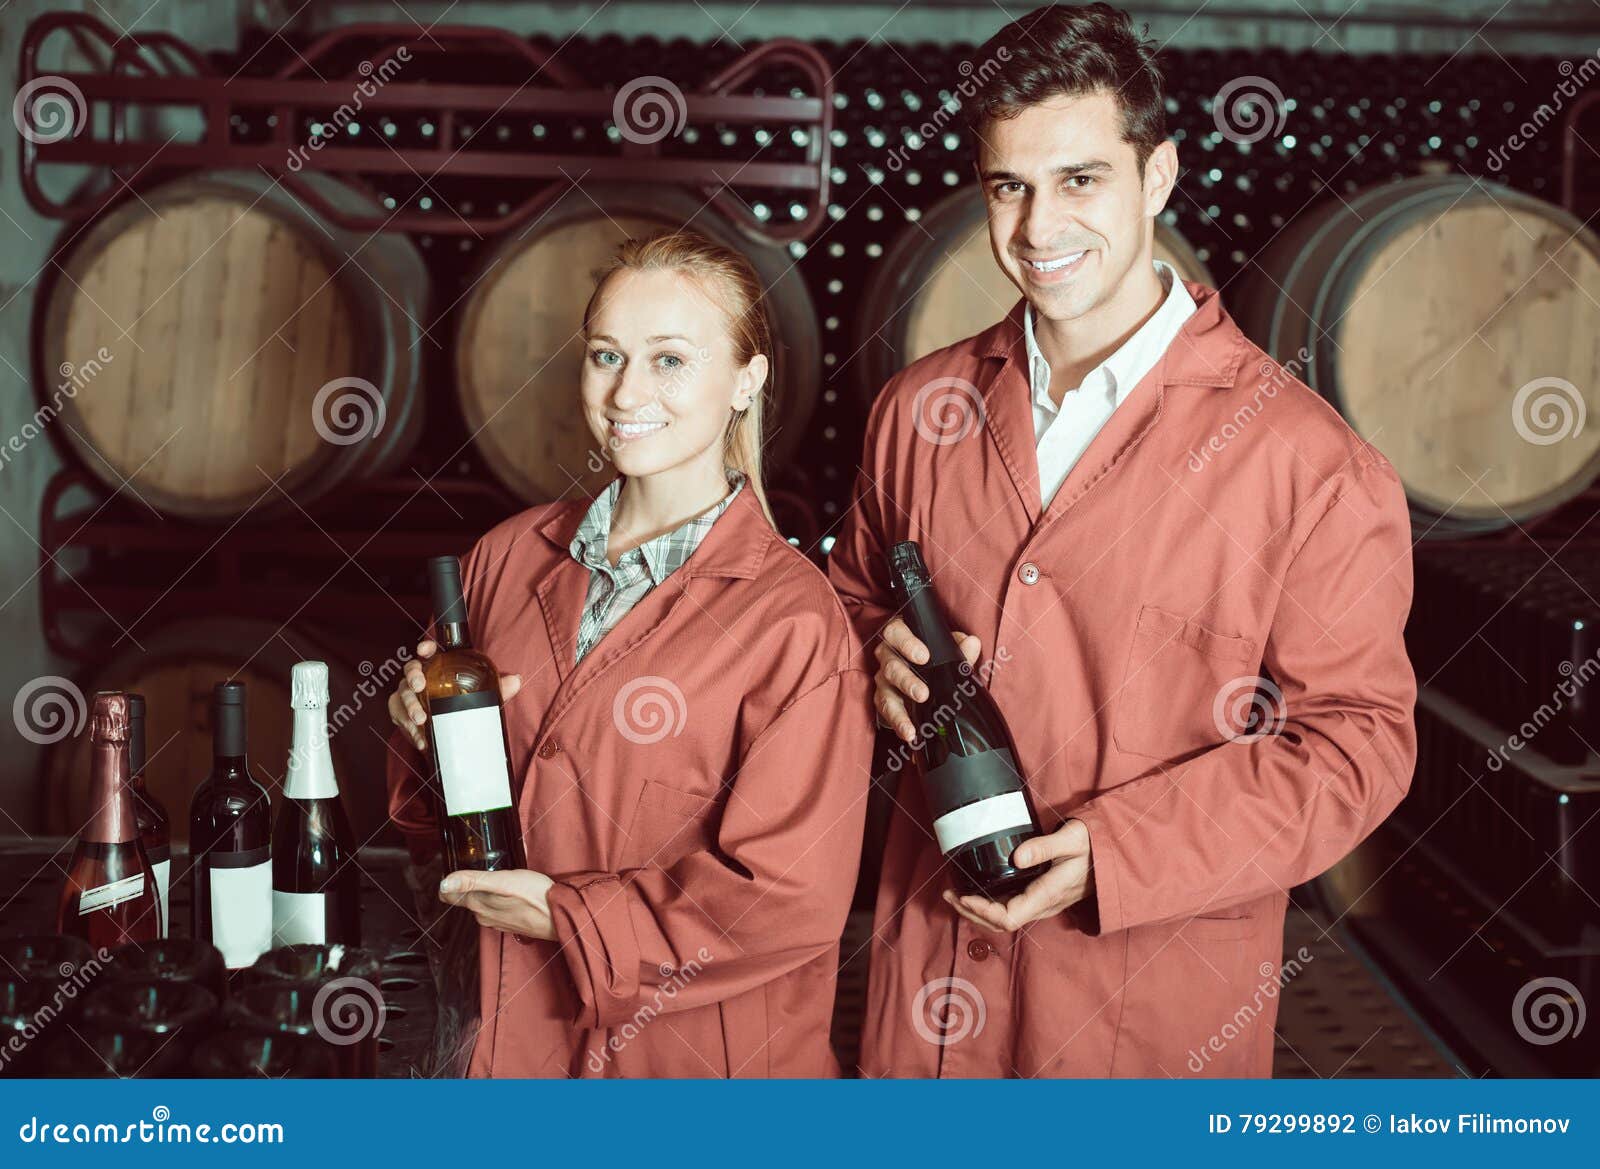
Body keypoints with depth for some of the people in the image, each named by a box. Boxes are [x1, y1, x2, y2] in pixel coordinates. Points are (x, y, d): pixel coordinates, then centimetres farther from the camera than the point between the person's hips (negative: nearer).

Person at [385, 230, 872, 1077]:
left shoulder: (792, 620, -16)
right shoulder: (510, 558, 1)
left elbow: (789, 899, -18)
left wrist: (568, 915, -14)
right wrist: (427, 732, -10)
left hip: (690, 1051, -4)